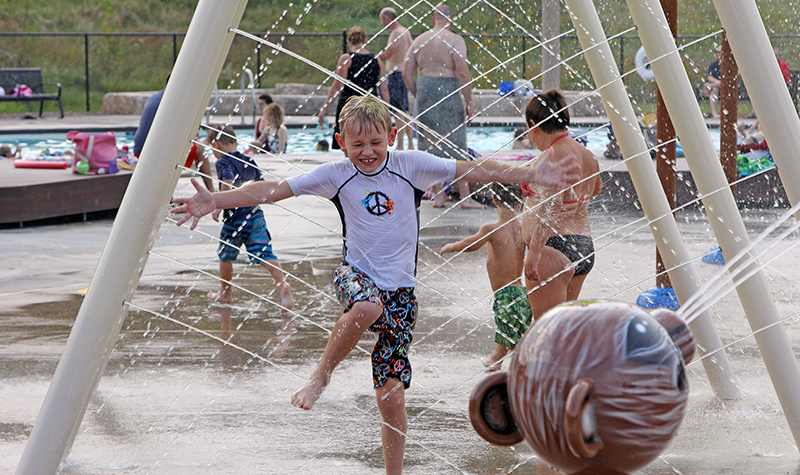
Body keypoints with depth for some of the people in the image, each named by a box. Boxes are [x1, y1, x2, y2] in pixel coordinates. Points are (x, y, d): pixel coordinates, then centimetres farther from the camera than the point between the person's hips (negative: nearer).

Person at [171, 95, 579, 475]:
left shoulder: (411, 165, -4)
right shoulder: (335, 175, -3)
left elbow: (473, 170, -5)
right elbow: (271, 190, -6)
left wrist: (531, 175, -14)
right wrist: (214, 202, -16)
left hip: (400, 287, 1)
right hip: (356, 274, -1)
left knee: (391, 393, -3)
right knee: (368, 306, -40)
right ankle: (321, 375, -16)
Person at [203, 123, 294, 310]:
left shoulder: (223, 162, -9)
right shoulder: (249, 161, 13)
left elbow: (228, 182, -27)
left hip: (235, 218, -5)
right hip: (256, 214, 5)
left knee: (225, 256, 15)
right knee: (264, 253, -4)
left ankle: (225, 293, 30)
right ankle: (283, 284, -26)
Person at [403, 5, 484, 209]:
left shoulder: (419, 40, 10)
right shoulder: (454, 40, -6)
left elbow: (406, 73, 7)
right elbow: (463, 73, -14)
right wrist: (469, 102, -7)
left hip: (425, 90, 4)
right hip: (447, 91, -4)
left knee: (430, 146, 10)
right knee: (457, 147, 0)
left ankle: (437, 195, 11)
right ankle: (465, 197, 0)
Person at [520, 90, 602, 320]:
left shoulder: (551, 157, -15)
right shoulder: (586, 155, 12)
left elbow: (550, 209, -24)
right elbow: (596, 188, 31)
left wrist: (534, 250, -26)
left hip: (553, 248, -9)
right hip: (585, 247, 9)